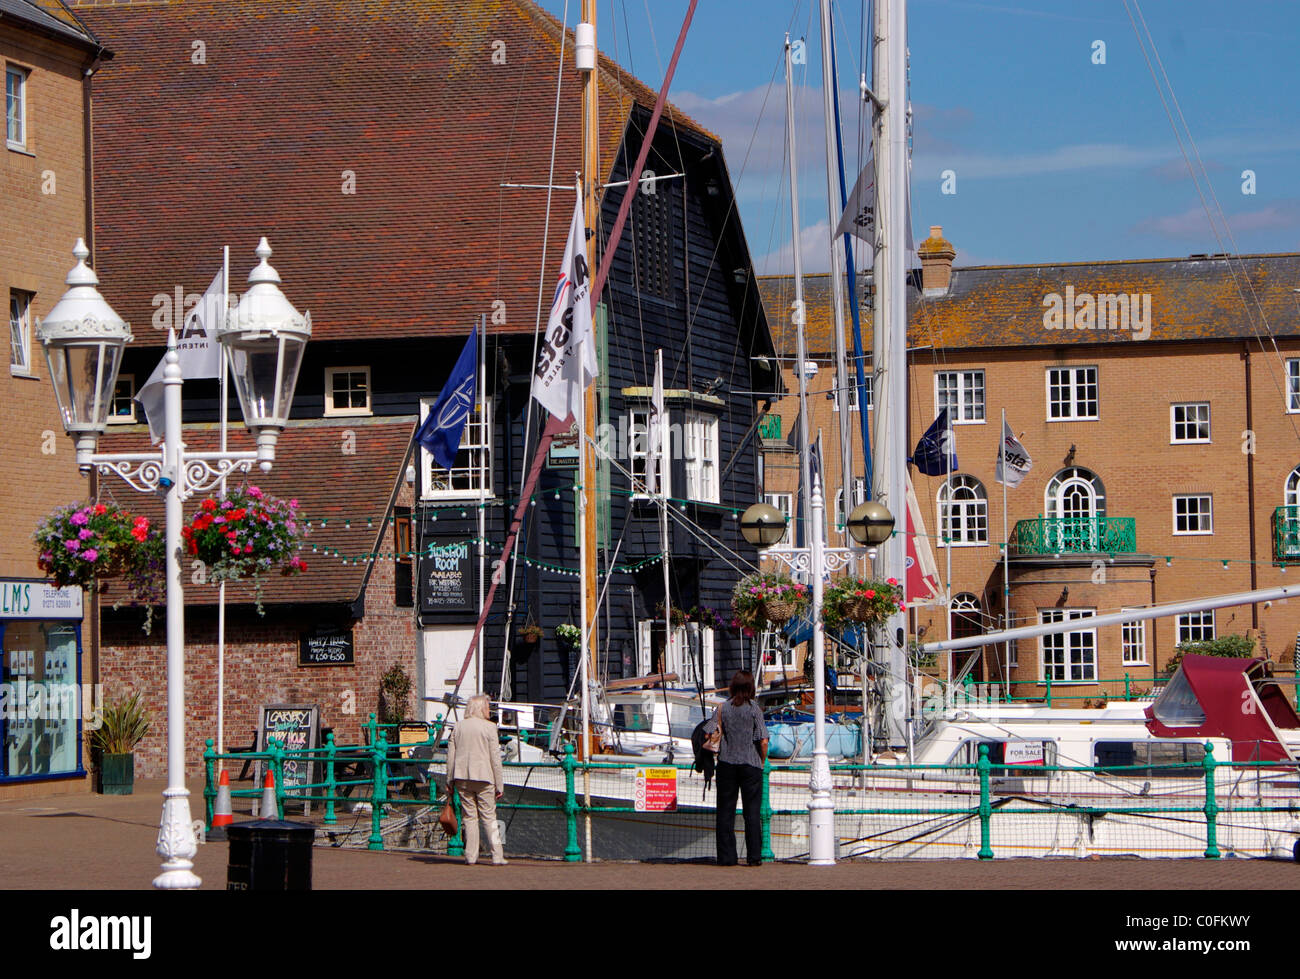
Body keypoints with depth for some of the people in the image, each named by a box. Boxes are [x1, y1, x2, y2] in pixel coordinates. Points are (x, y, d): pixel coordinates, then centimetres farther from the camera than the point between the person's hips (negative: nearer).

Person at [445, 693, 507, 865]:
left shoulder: (458, 727, 8)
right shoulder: (489, 727, -4)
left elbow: (450, 756, 9)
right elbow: (495, 758, -5)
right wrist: (500, 785, 0)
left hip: (461, 777, 3)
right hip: (483, 777, -3)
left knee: (469, 816, 8)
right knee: (489, 817, 2)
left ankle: (471, 856, 5)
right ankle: (497, 856, 1)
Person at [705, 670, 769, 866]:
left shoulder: (723, 708, 1)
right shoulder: (754, 709, -4)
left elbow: (708, 735, -5)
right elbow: (763, 741, -8)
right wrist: (762, 762, 7)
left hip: (726, 764, 1)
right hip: (751, 764, -1)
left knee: (725, 811, 6)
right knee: (752, 811, 3)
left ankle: (726, 857, 5)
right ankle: (754, 856, 1)